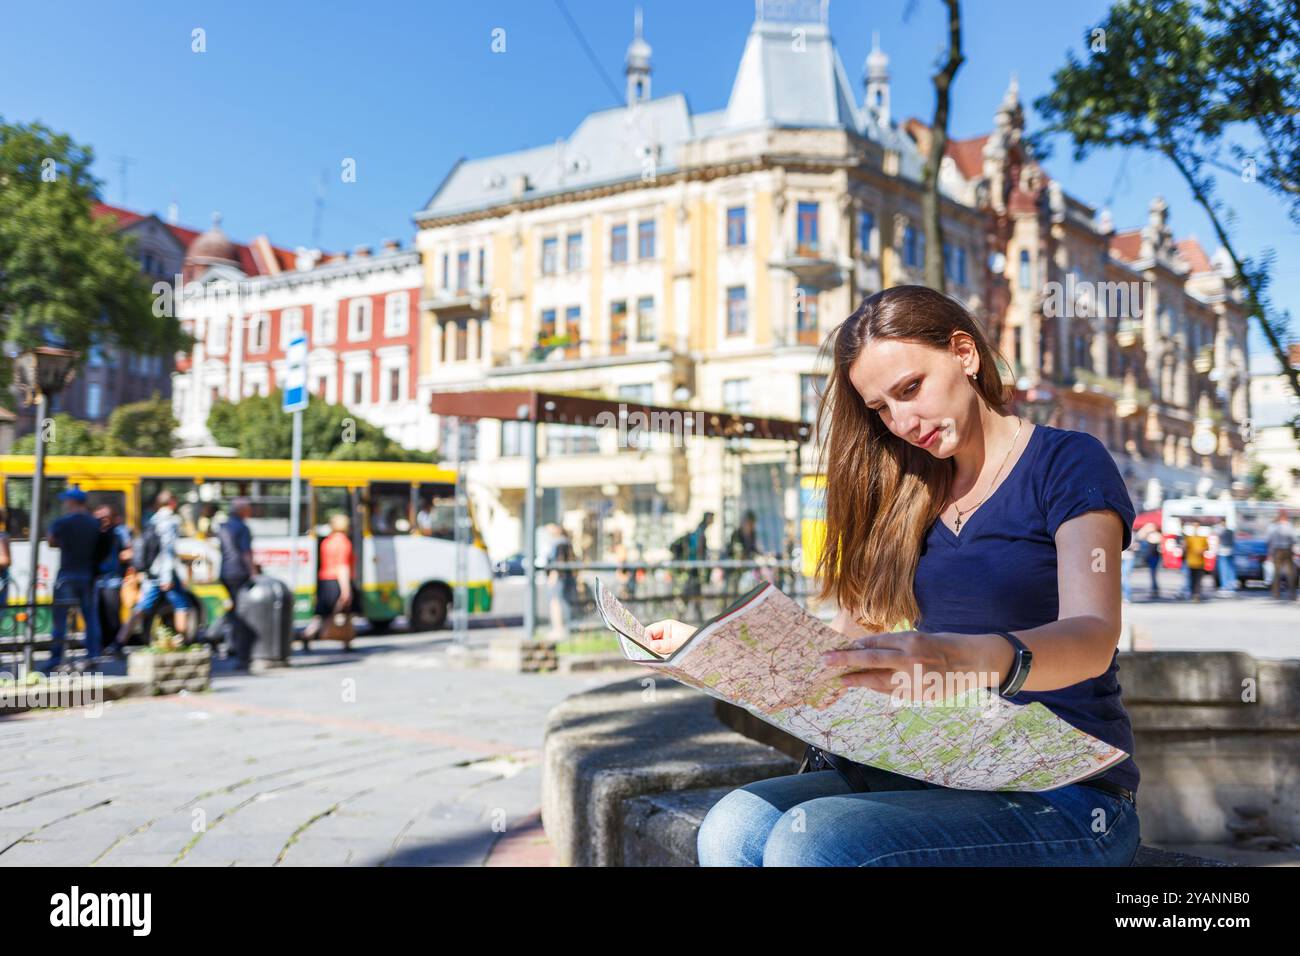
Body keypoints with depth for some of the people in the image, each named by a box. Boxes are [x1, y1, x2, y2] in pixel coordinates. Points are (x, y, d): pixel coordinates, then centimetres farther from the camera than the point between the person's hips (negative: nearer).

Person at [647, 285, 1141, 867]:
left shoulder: (1066, 464, -5)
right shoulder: (915, 494, 14)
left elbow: (1092, 638, -21)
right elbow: (860, 629, 16)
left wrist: (968, 660, -42)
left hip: (1065, 790, -5)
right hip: (943, 774, 6)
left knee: (813, 840, -30)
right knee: (732, 828, -20)